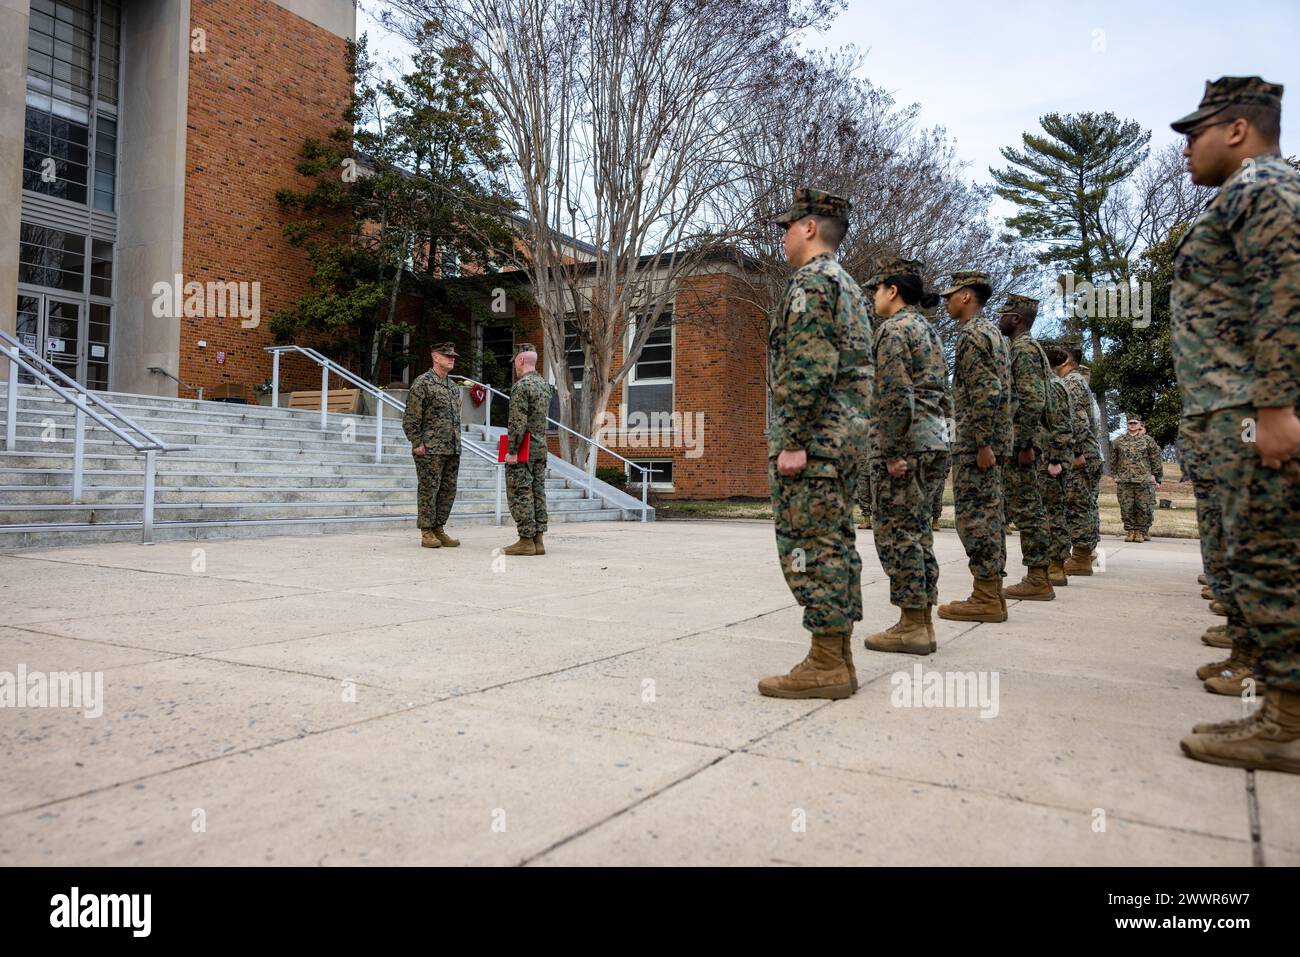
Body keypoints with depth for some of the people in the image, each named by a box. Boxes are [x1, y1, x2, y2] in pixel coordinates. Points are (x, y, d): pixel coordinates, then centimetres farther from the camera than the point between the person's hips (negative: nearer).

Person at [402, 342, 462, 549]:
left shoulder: (454, 387, 17)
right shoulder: (422, 383, -6)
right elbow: (411, 417, -9)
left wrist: (456, 444, 17)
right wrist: (417, 443, -13)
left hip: (452, 449, 7)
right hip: (430, 449, -7)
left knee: (448, 490, 8)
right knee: (429, 489, -3)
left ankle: (439, 529, 17)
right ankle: (427, 533, 4)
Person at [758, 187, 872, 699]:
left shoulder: (812, 280, -9)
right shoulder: (849, 287, 22)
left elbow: (807, 369, -20)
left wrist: (793, 441, -21)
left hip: (814, 435, -10)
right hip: (846, 432, 10)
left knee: (809, 546, -8)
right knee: (836, 543, 10)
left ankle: (826, 666, -4)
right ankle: (839, 658, 15)